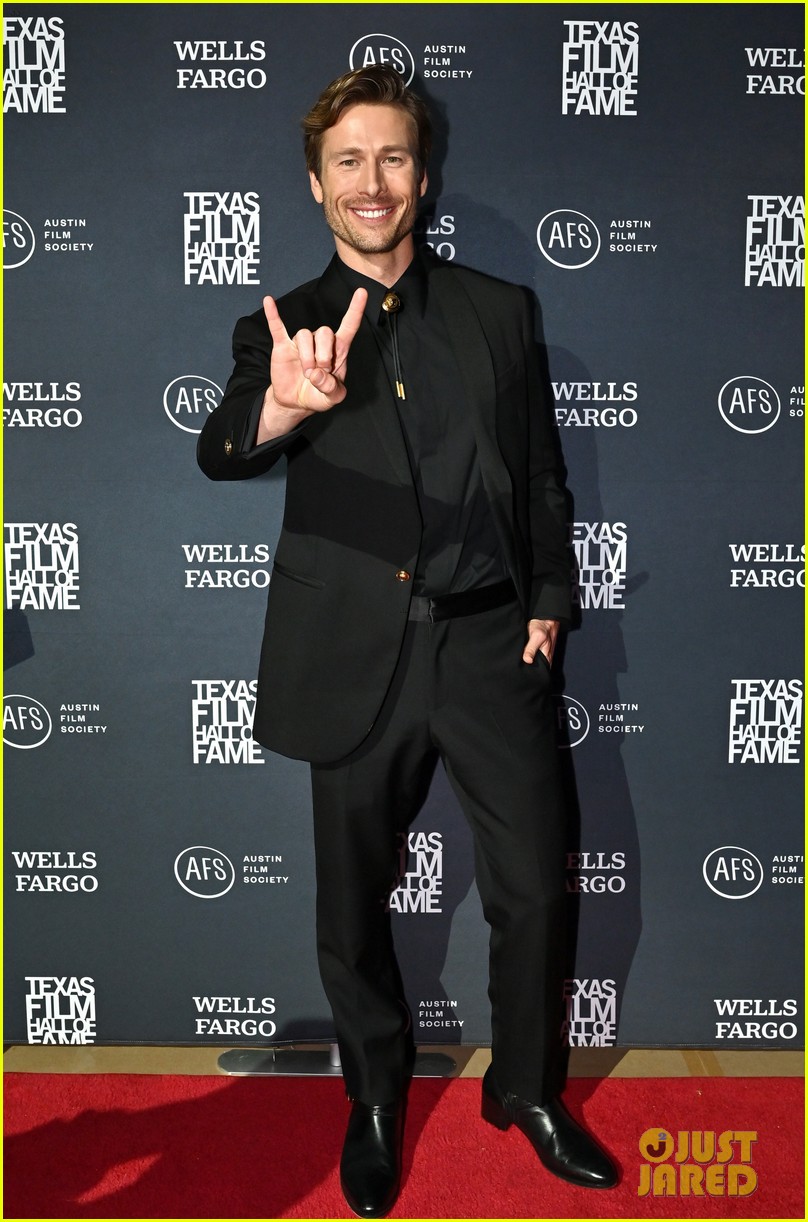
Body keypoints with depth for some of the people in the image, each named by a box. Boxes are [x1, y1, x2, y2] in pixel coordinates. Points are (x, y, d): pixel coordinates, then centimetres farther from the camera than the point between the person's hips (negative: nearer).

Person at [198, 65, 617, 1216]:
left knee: (535, 887, 5)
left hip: (489, 643, 2)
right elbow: (220, 451, -17)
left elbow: (541, 475, 14)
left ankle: (530, 1089, 31)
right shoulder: (283, 328, 3)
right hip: (358, 655, -1)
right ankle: (377, 1100, 35)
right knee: (355, 903, 11)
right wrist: (283, 408, -39)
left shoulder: (499, 311, 10)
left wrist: (547, 601, 3)